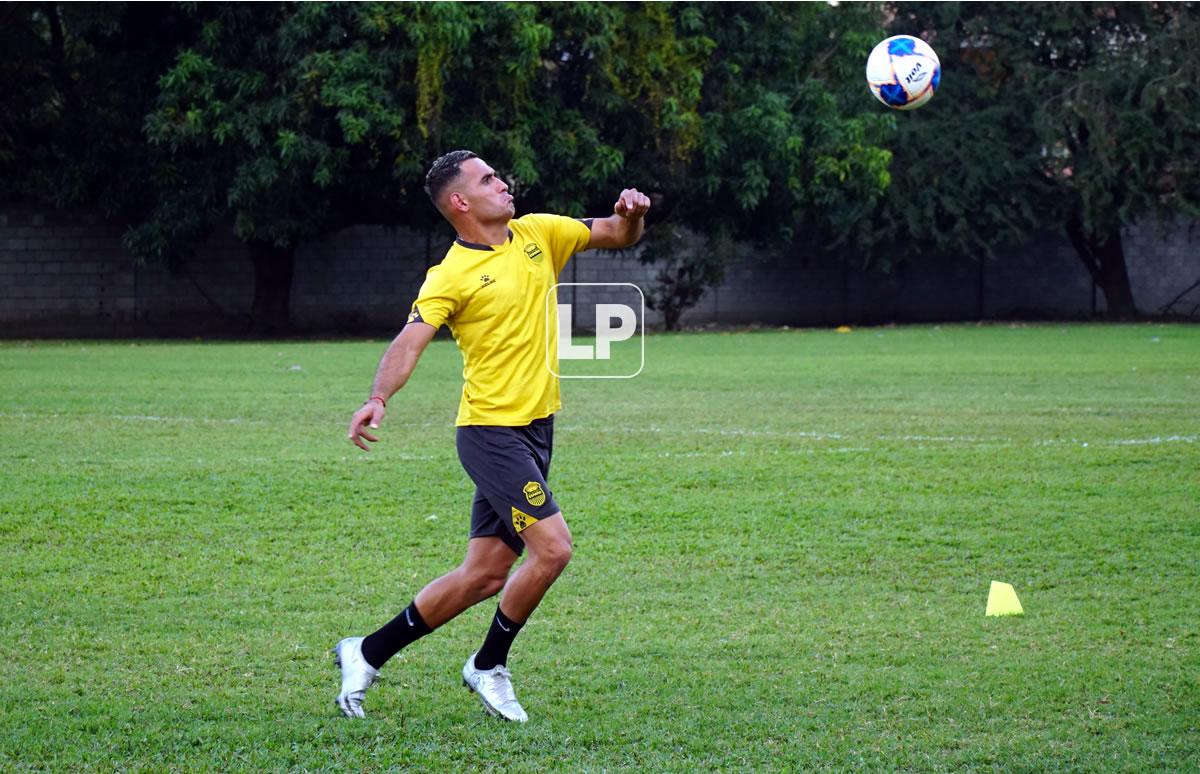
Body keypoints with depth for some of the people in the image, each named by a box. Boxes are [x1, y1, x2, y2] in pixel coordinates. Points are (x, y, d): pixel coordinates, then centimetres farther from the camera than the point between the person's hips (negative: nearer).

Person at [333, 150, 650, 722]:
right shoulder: (452, 275, -12)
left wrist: (632, 213, -7)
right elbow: (410, 341, -23)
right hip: (490, 432, -7)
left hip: (534, 429, 7)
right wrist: (378, 399, -41)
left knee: (484, 575, 7)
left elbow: (619, 236, 17)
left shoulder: (538, 234, 9)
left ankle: (367, 654, 18)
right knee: (553, 547, -16)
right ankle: (489, 667, 4)